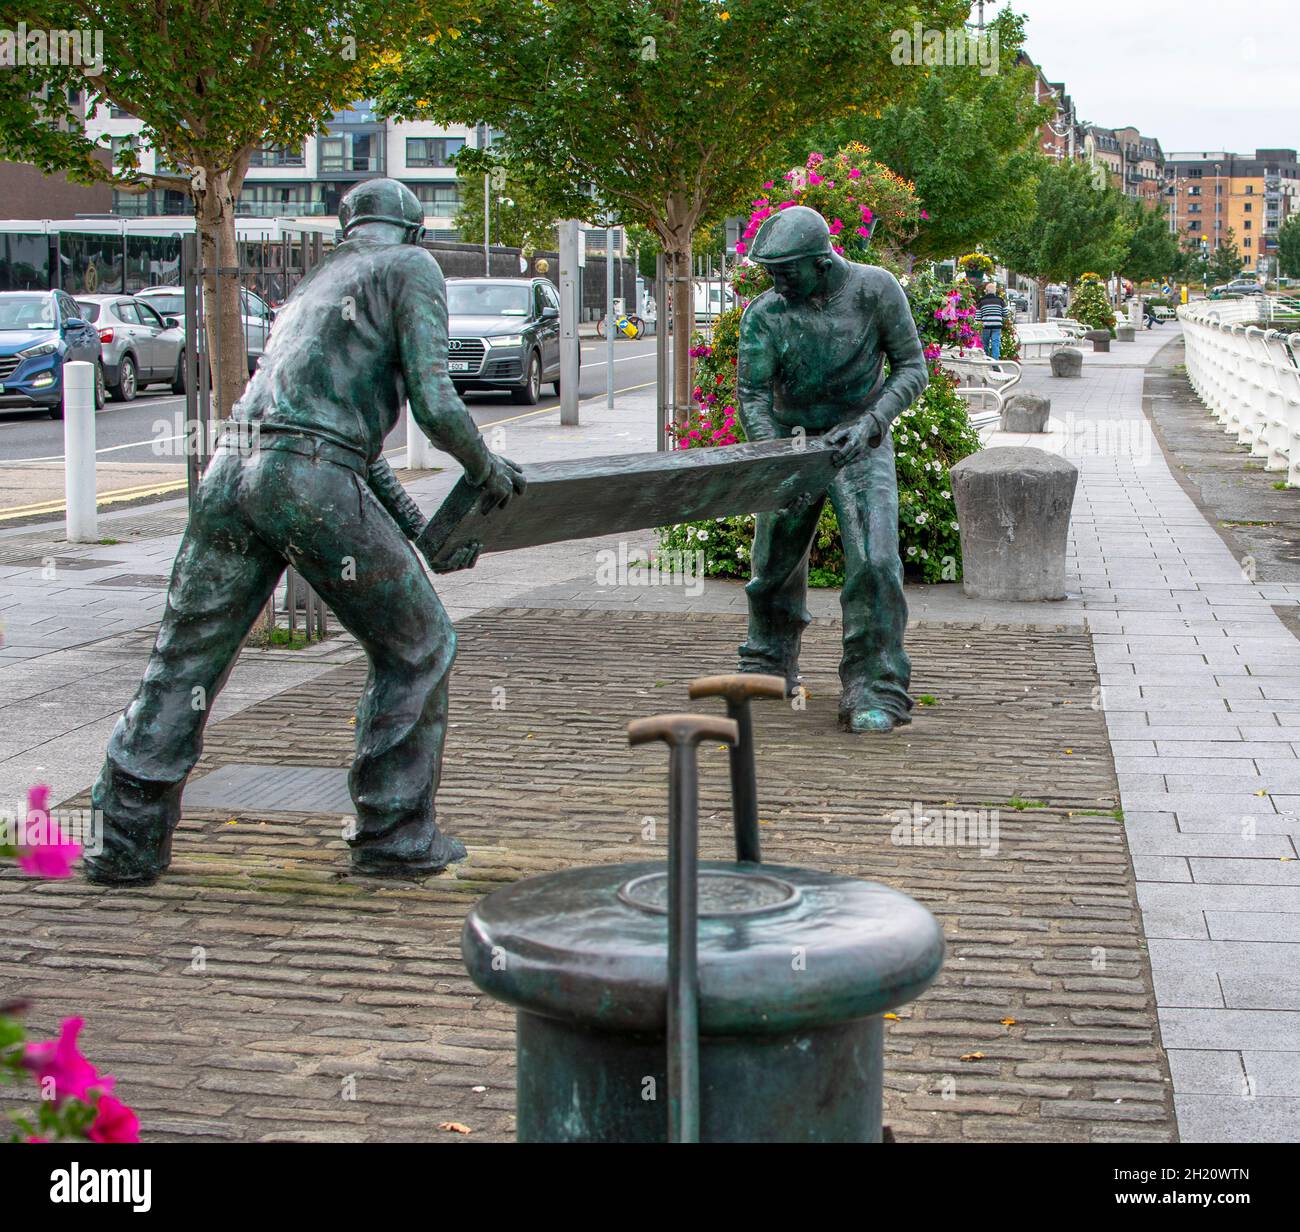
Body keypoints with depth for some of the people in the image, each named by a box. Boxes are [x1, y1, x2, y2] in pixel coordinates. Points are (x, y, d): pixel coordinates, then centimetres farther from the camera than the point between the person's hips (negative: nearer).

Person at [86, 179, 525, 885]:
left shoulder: (313, 285, 33)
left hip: (230, 471, 7)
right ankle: (394, 836, 13)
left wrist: (427, 537, 35)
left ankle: (129, 840, 14)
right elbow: (434, 403, -3)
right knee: (415, 648, 11)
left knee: (186, 660, 13)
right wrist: (488, 473, 15)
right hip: (312, 481, -6)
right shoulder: (411, 267, 10)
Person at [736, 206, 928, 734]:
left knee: (873, 562, -16)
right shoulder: (764, 314, -10)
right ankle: (768, 667, 33)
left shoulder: (875, 289, -13)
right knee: (775, 563, 10)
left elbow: (912, 367, -8)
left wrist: (869, 423, -22)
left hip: (860, 445, -2)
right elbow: (752, 394, -10)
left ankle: (875, 690, -10)